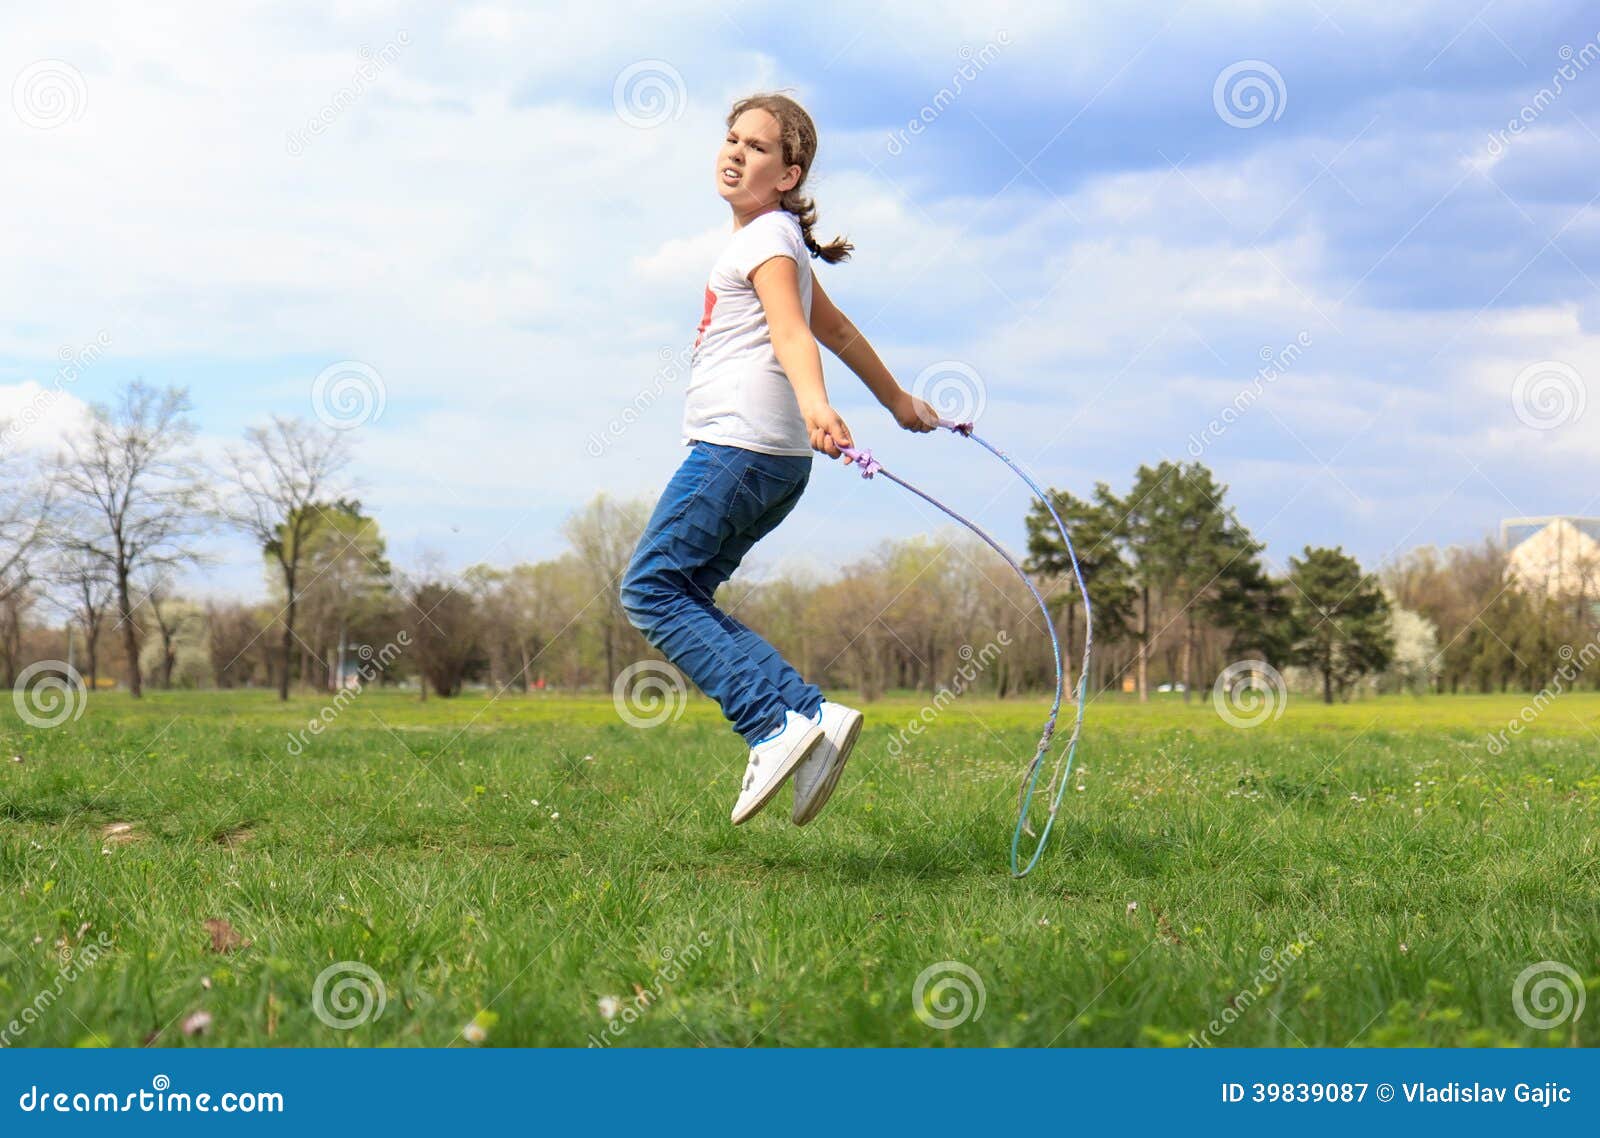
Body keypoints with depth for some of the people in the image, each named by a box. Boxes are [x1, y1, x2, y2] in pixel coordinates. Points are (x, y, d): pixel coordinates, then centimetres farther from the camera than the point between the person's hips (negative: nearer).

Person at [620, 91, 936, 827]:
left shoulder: (769, 238, -4)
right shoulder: (773, 241, 26)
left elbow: (792, 331, -23)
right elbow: (839, 330, 36)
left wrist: (814, 403, -40)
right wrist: (898, 401, 48)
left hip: (740, 444, -10)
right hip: (774, 460, 10)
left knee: (651, 587, -13)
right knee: (680, 595, 6)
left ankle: (776, 721, -24)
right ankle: (807, 714, -5)